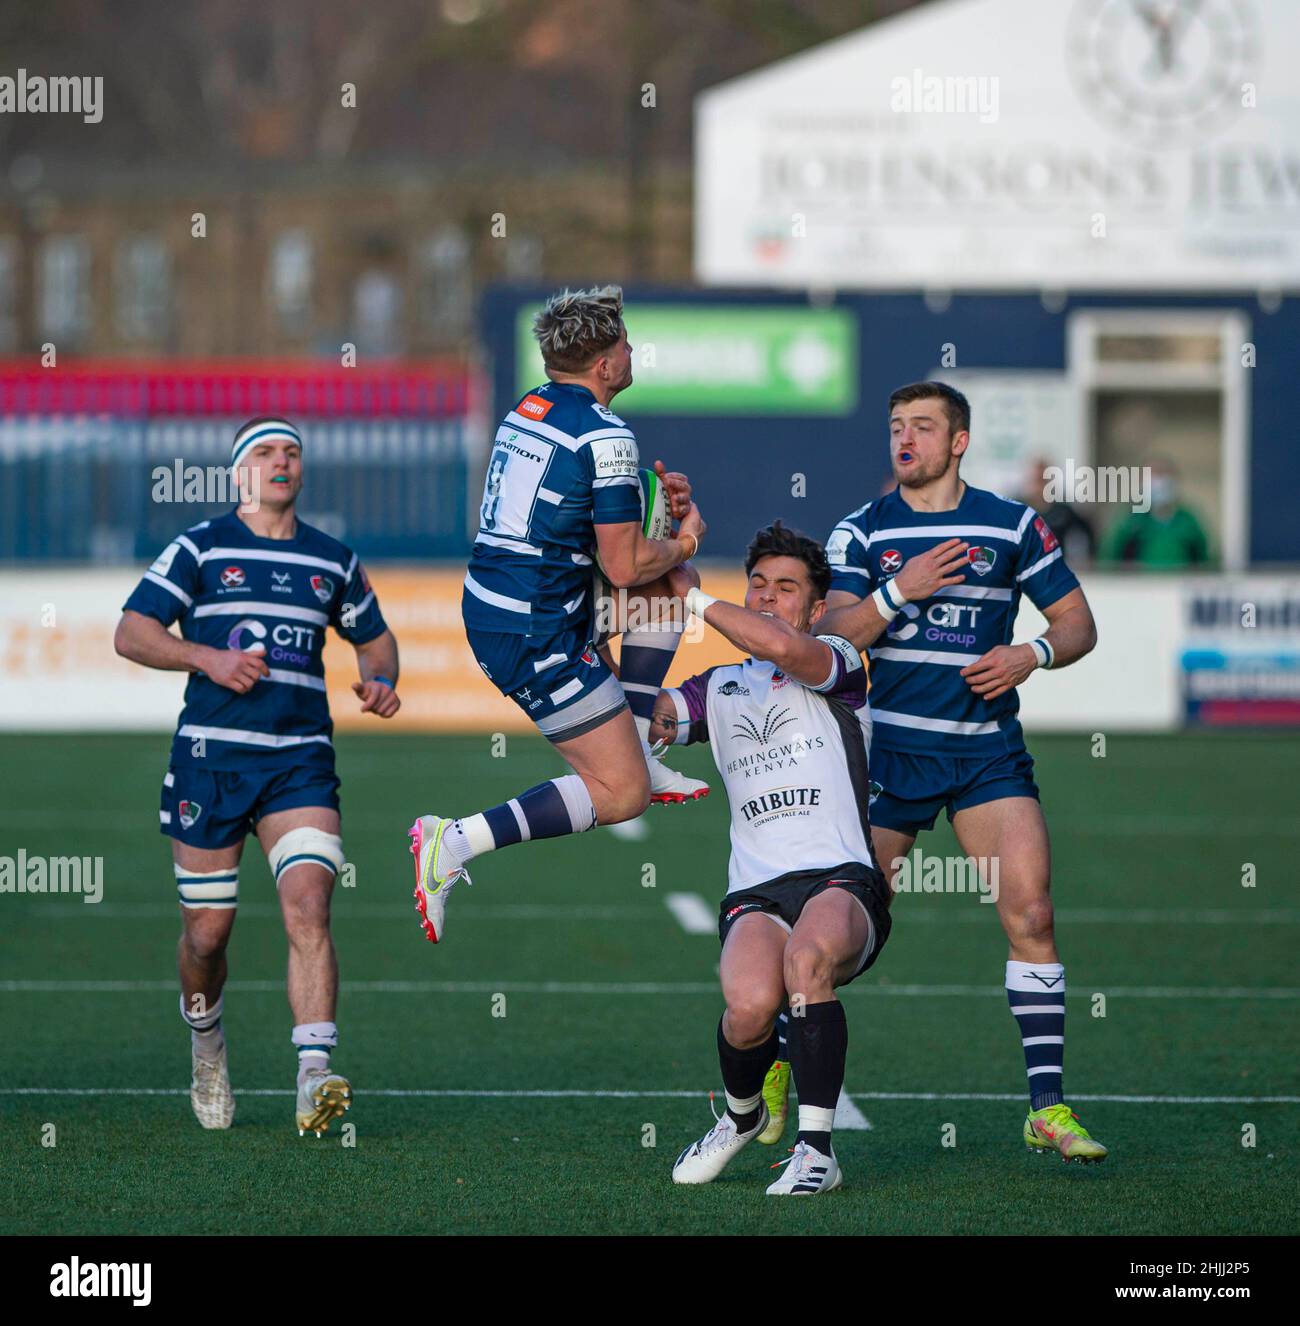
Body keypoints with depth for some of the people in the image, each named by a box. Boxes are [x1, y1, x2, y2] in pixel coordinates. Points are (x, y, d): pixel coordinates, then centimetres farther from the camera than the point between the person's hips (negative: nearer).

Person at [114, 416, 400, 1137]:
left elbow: (375, 638, 26)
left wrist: (380, 679, 3)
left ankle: (314, 1078, -25)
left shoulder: (334, 561, 12)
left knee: (308, 908, -18)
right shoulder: (200, 547, 2)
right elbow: (131, 632, -2)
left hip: (301, 760, 1)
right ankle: (206, 1048, 34)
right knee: (207, 929, 4)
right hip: (211, 754, -1)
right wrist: (208, 658, -16)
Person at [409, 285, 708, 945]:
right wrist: (683, 541, 6)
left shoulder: (526, 408, 11)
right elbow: (624, 567, -15)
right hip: (537, 636, -9)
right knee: (621, 795, -4)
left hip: (488, 610, 9)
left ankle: (639, 754, 20)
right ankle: (457, 842, -14)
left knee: (675, 586, 20)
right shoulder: (605, 436, -16)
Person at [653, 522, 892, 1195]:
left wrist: (692, 595, -2)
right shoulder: (718, 688, 26)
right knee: (751, 1004, -31)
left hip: (844, 883, -3)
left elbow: (782, 647, -12)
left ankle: (816, 1149, -28)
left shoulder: (837, 662, 11)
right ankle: (740, 1114, 4)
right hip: (756, 893, 3)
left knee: (808, 957, -39)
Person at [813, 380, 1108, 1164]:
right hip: (890, 748, 0)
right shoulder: (861, 532, 4)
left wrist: (1032, 655, -12)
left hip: (988, 752, 0)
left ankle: (1048, 1106, -8)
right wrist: (897, 592, -20)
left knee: (1031, 911, -12)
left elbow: (1078, 623, 8)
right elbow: (831, 636, -5)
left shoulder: (1014, 527, 3)